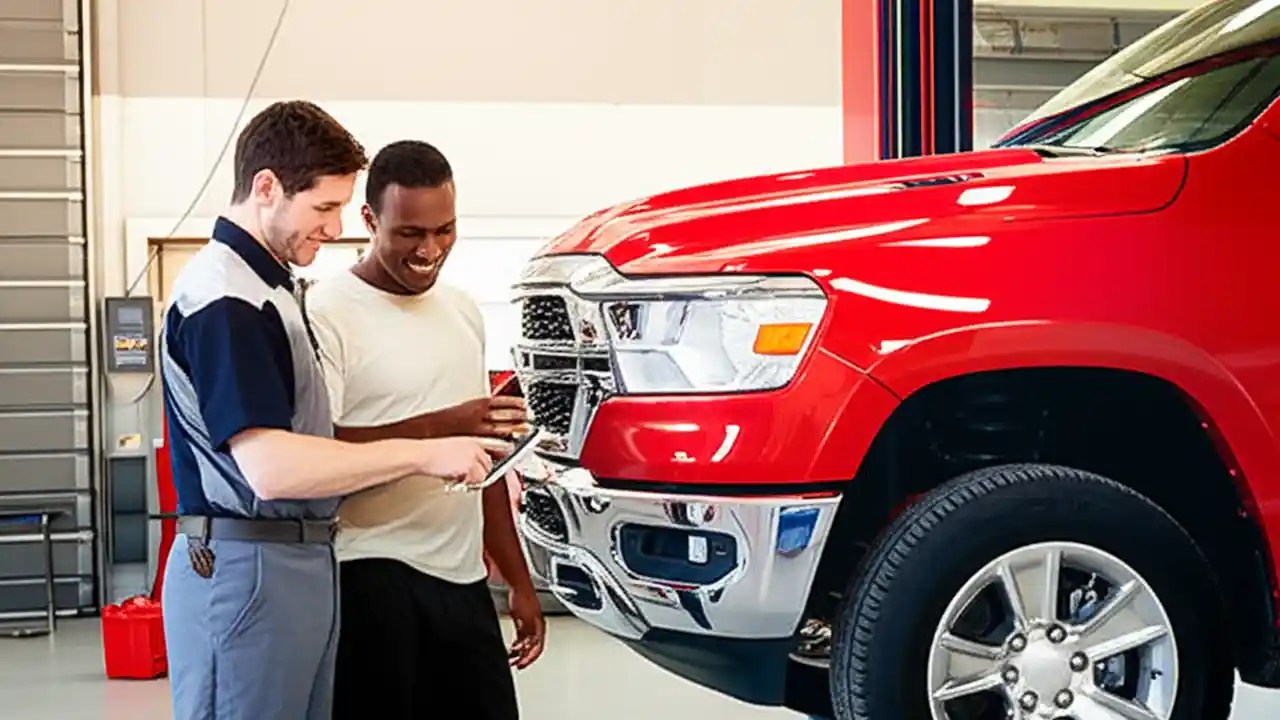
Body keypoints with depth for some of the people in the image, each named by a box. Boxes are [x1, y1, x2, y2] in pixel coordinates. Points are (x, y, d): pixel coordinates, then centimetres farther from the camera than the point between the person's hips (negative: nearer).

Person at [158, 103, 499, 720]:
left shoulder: (267, 287, 16)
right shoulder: (222, 298, -17)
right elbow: (269, 467, -24)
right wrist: (423, 453, -19)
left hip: (303, 565, 10)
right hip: (246, 570, -10)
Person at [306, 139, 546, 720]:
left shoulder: (462, 311, 14)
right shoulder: (328, 314, -9)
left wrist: (519, 582, 17)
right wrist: (438, 427, -25)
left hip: (465, 582, 6)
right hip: (374, 582, -6)